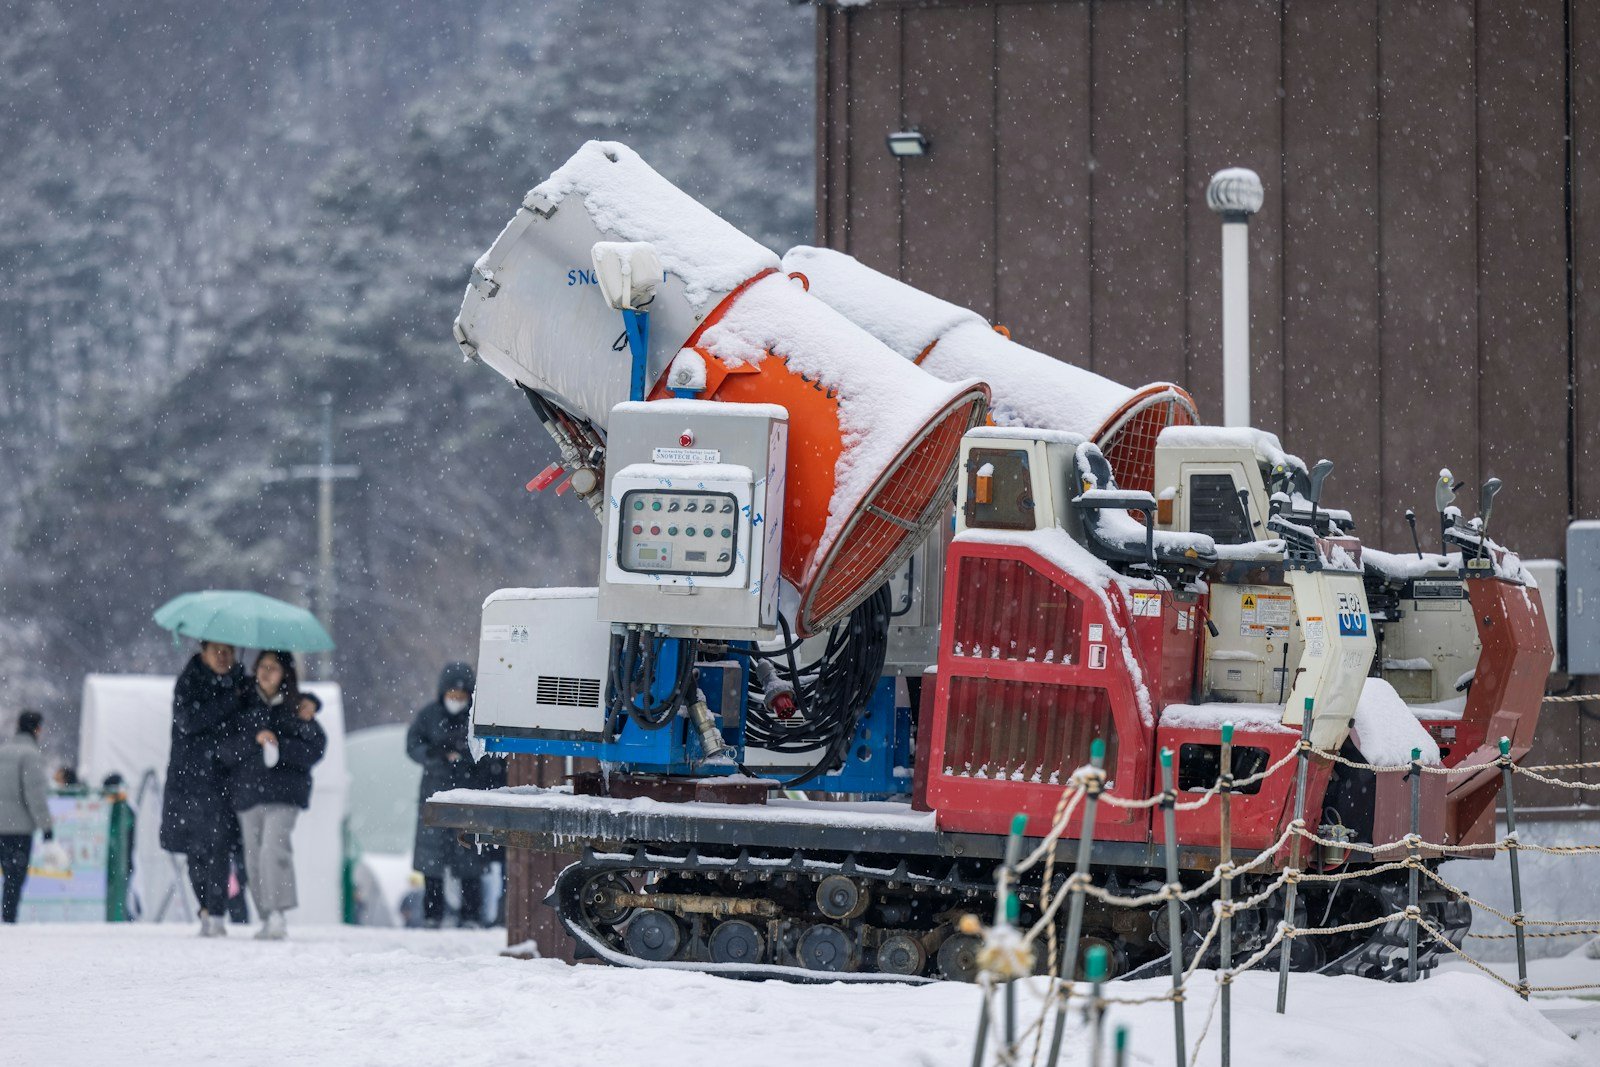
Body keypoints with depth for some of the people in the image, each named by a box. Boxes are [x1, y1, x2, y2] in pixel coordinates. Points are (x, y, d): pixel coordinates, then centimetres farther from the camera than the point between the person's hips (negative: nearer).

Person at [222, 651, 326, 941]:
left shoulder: (297, 708, 6)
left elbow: (315, 749, -1)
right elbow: (228, 751, 3)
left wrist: (280, 746, -14)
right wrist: (256, 739, -13)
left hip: (284, 789, -3)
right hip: (248, 789, 3)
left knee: (274, 846, -20)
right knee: (254, 855, 2)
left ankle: (278, 914, -22)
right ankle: (267, 918, 10)